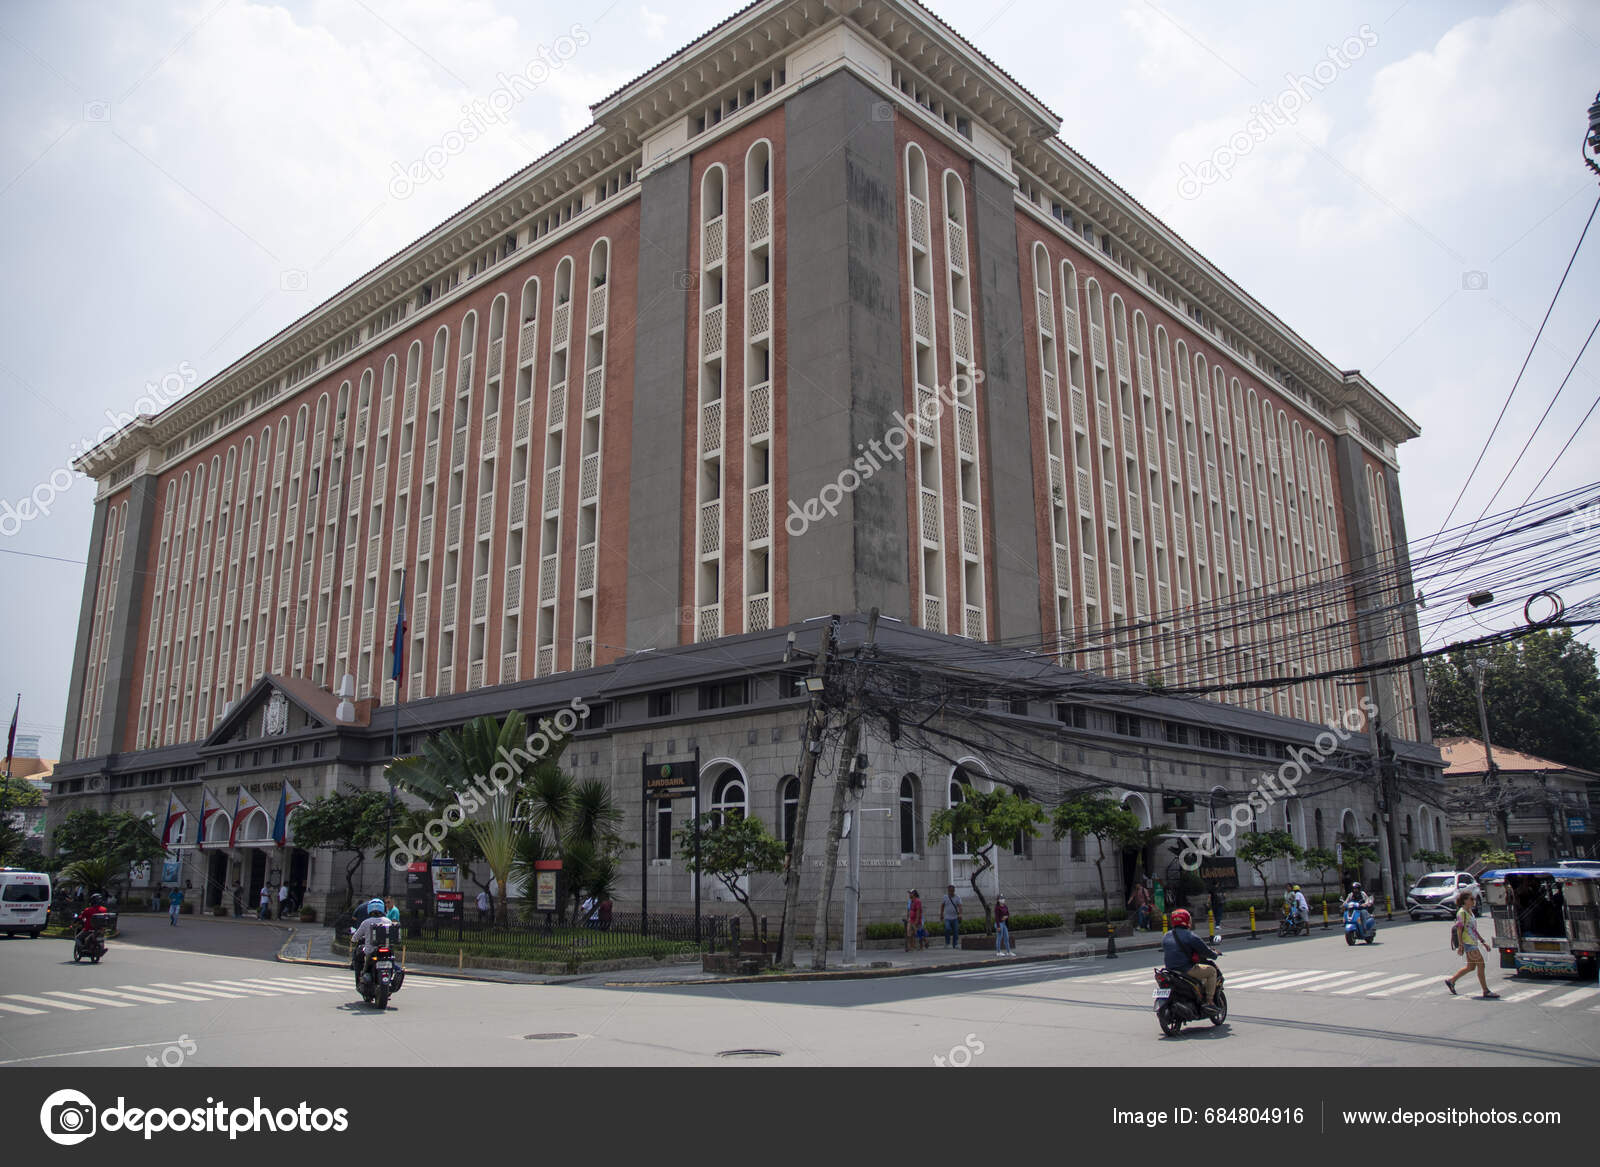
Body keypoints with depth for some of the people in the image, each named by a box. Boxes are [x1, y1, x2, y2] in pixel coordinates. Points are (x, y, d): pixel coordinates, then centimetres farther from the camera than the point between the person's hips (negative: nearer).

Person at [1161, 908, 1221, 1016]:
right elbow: (1204, 950, -6)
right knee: (1211, 970, 6)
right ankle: (1208, 1002, 0)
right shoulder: (1189, 936, -10)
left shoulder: (1165, 937, 10)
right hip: (1187, 969, -8)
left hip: (1170, 970, 8)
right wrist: (1214, 954, 17)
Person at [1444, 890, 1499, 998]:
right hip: (1468, 943, -10)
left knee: (1471, 967, 13)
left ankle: (1450, 981, 24)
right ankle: (1486, 992, -5)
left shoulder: (1470, 912, 17)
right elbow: (1459, 930, -15)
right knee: (1481, 965, -9)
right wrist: (1461, 945, -19)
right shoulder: (1462, 913, -12)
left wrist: (1483, 941, 19)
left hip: (1474, 943, 10)